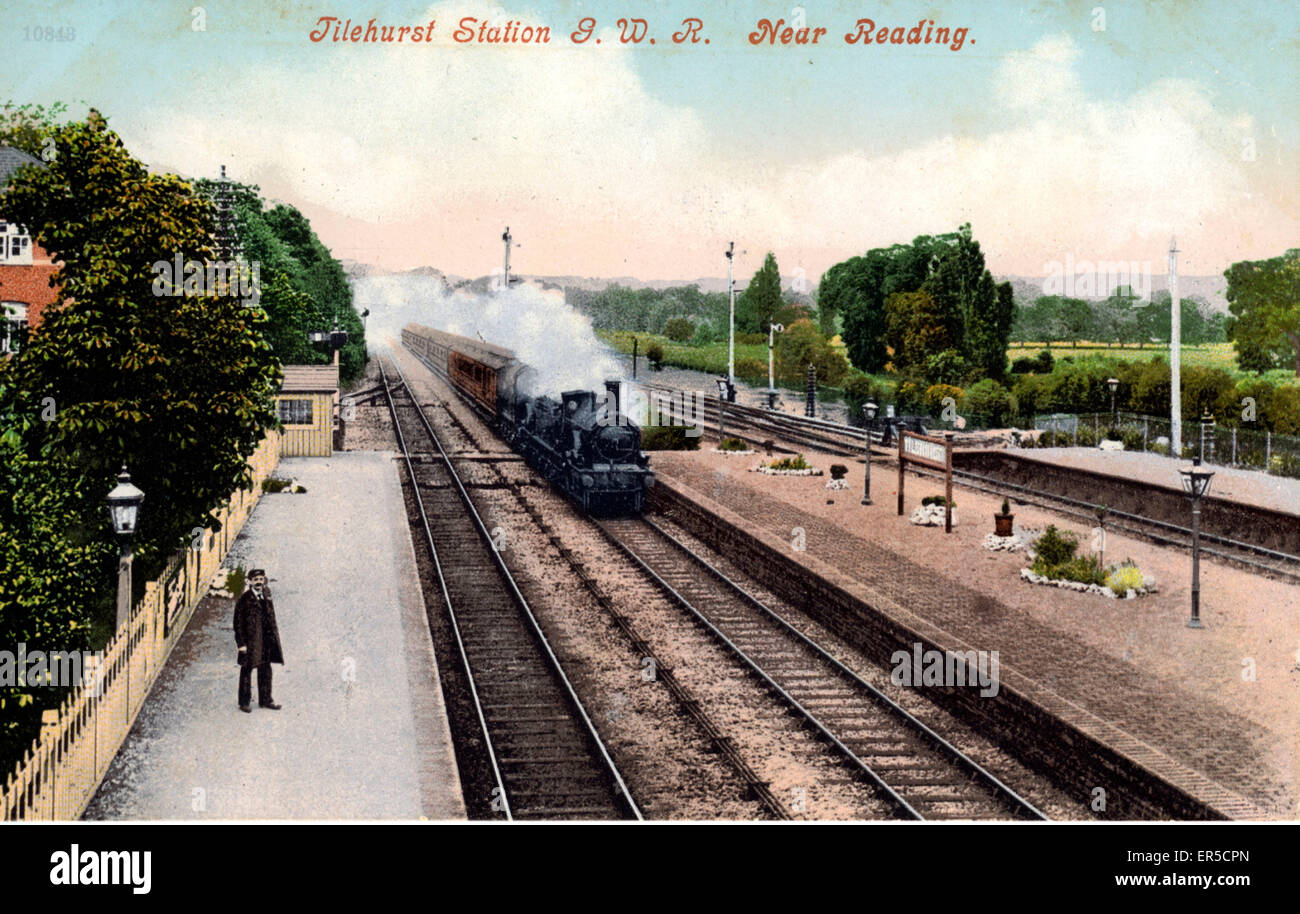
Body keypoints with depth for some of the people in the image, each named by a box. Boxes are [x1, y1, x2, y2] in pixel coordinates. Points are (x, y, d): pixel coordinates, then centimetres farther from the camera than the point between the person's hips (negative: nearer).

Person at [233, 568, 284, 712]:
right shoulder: (244, 599, -11)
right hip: (250, 639, -6)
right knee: (247, 670, 4)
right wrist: (241, 643, -14)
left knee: (265, 670, 14)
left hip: (266, 639, 6)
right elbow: (238, 622, -11)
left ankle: (265, 699, 25)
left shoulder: (266, 595, 7)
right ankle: (244, 702, 14)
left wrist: (274, 635, 11)